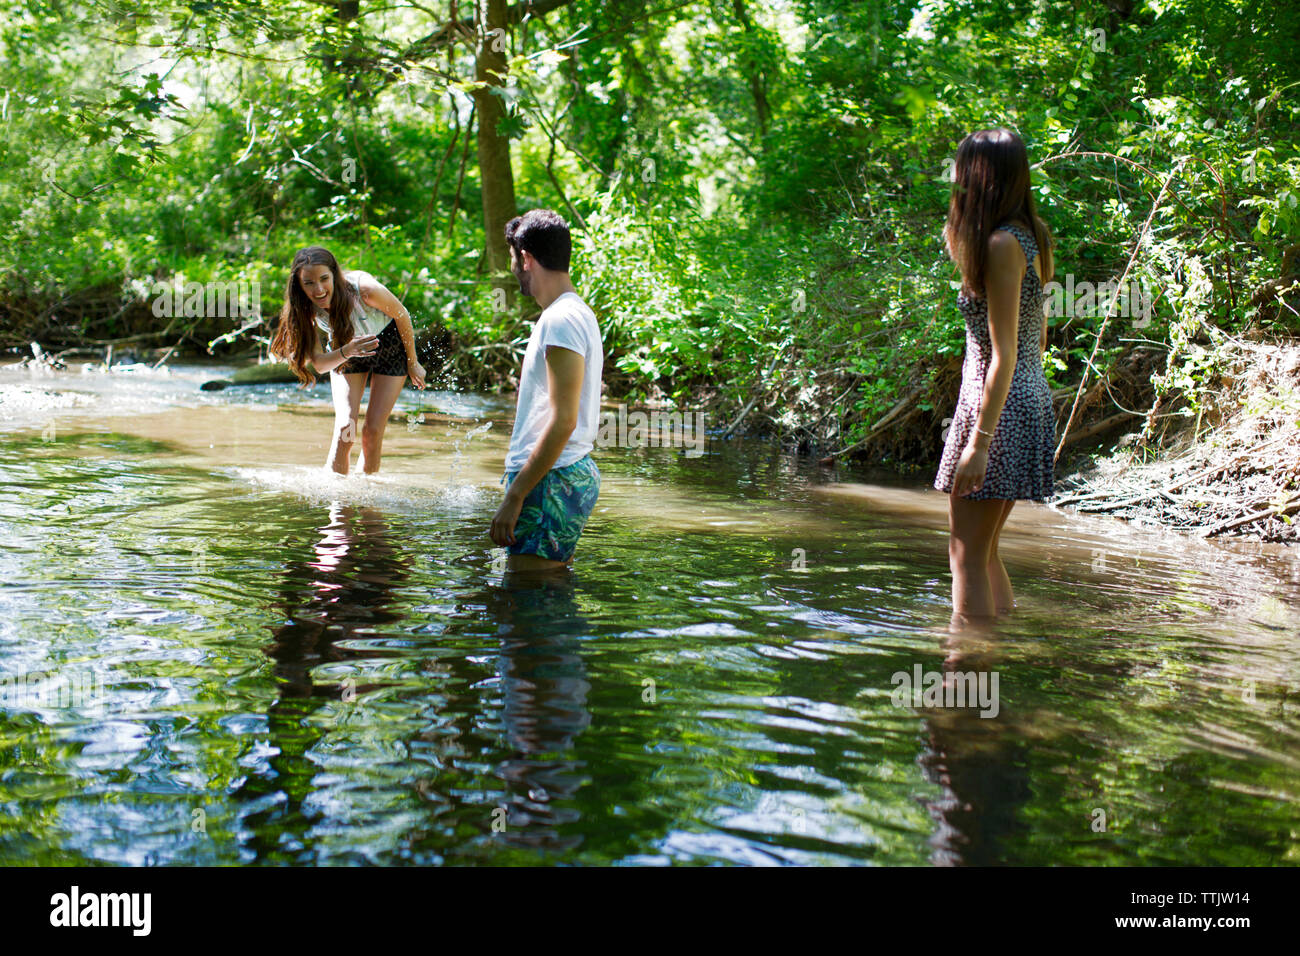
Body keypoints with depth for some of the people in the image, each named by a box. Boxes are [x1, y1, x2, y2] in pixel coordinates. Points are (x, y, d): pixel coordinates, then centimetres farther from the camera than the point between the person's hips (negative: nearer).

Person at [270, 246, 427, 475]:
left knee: (373, 430, -8)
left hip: (389, 346, -2)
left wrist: (413, 363, -7)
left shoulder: (365, 289, -37)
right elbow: (319, 363, -23)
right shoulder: (305, 311, -27)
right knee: (344, 430, -14)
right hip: (344, 355, 2)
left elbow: (402, 316, -19)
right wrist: (346, 352, -45)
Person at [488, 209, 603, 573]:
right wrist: (519, 487, 23)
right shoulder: (576, 313, 18)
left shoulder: (561, 321, -15)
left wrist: (515, 495, -21)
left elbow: (563, 421, -22)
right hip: (574, 474, 11)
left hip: (551, 481, -10)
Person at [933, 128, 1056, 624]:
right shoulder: (1027, 237, 12)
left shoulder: (1002, 243, -16)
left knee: (967, 552, -4)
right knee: (982, 550, 18)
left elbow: (1004, 354, -21)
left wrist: (979, 440, -22)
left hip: (1000, 407, -10)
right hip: (1028, 397, 10)